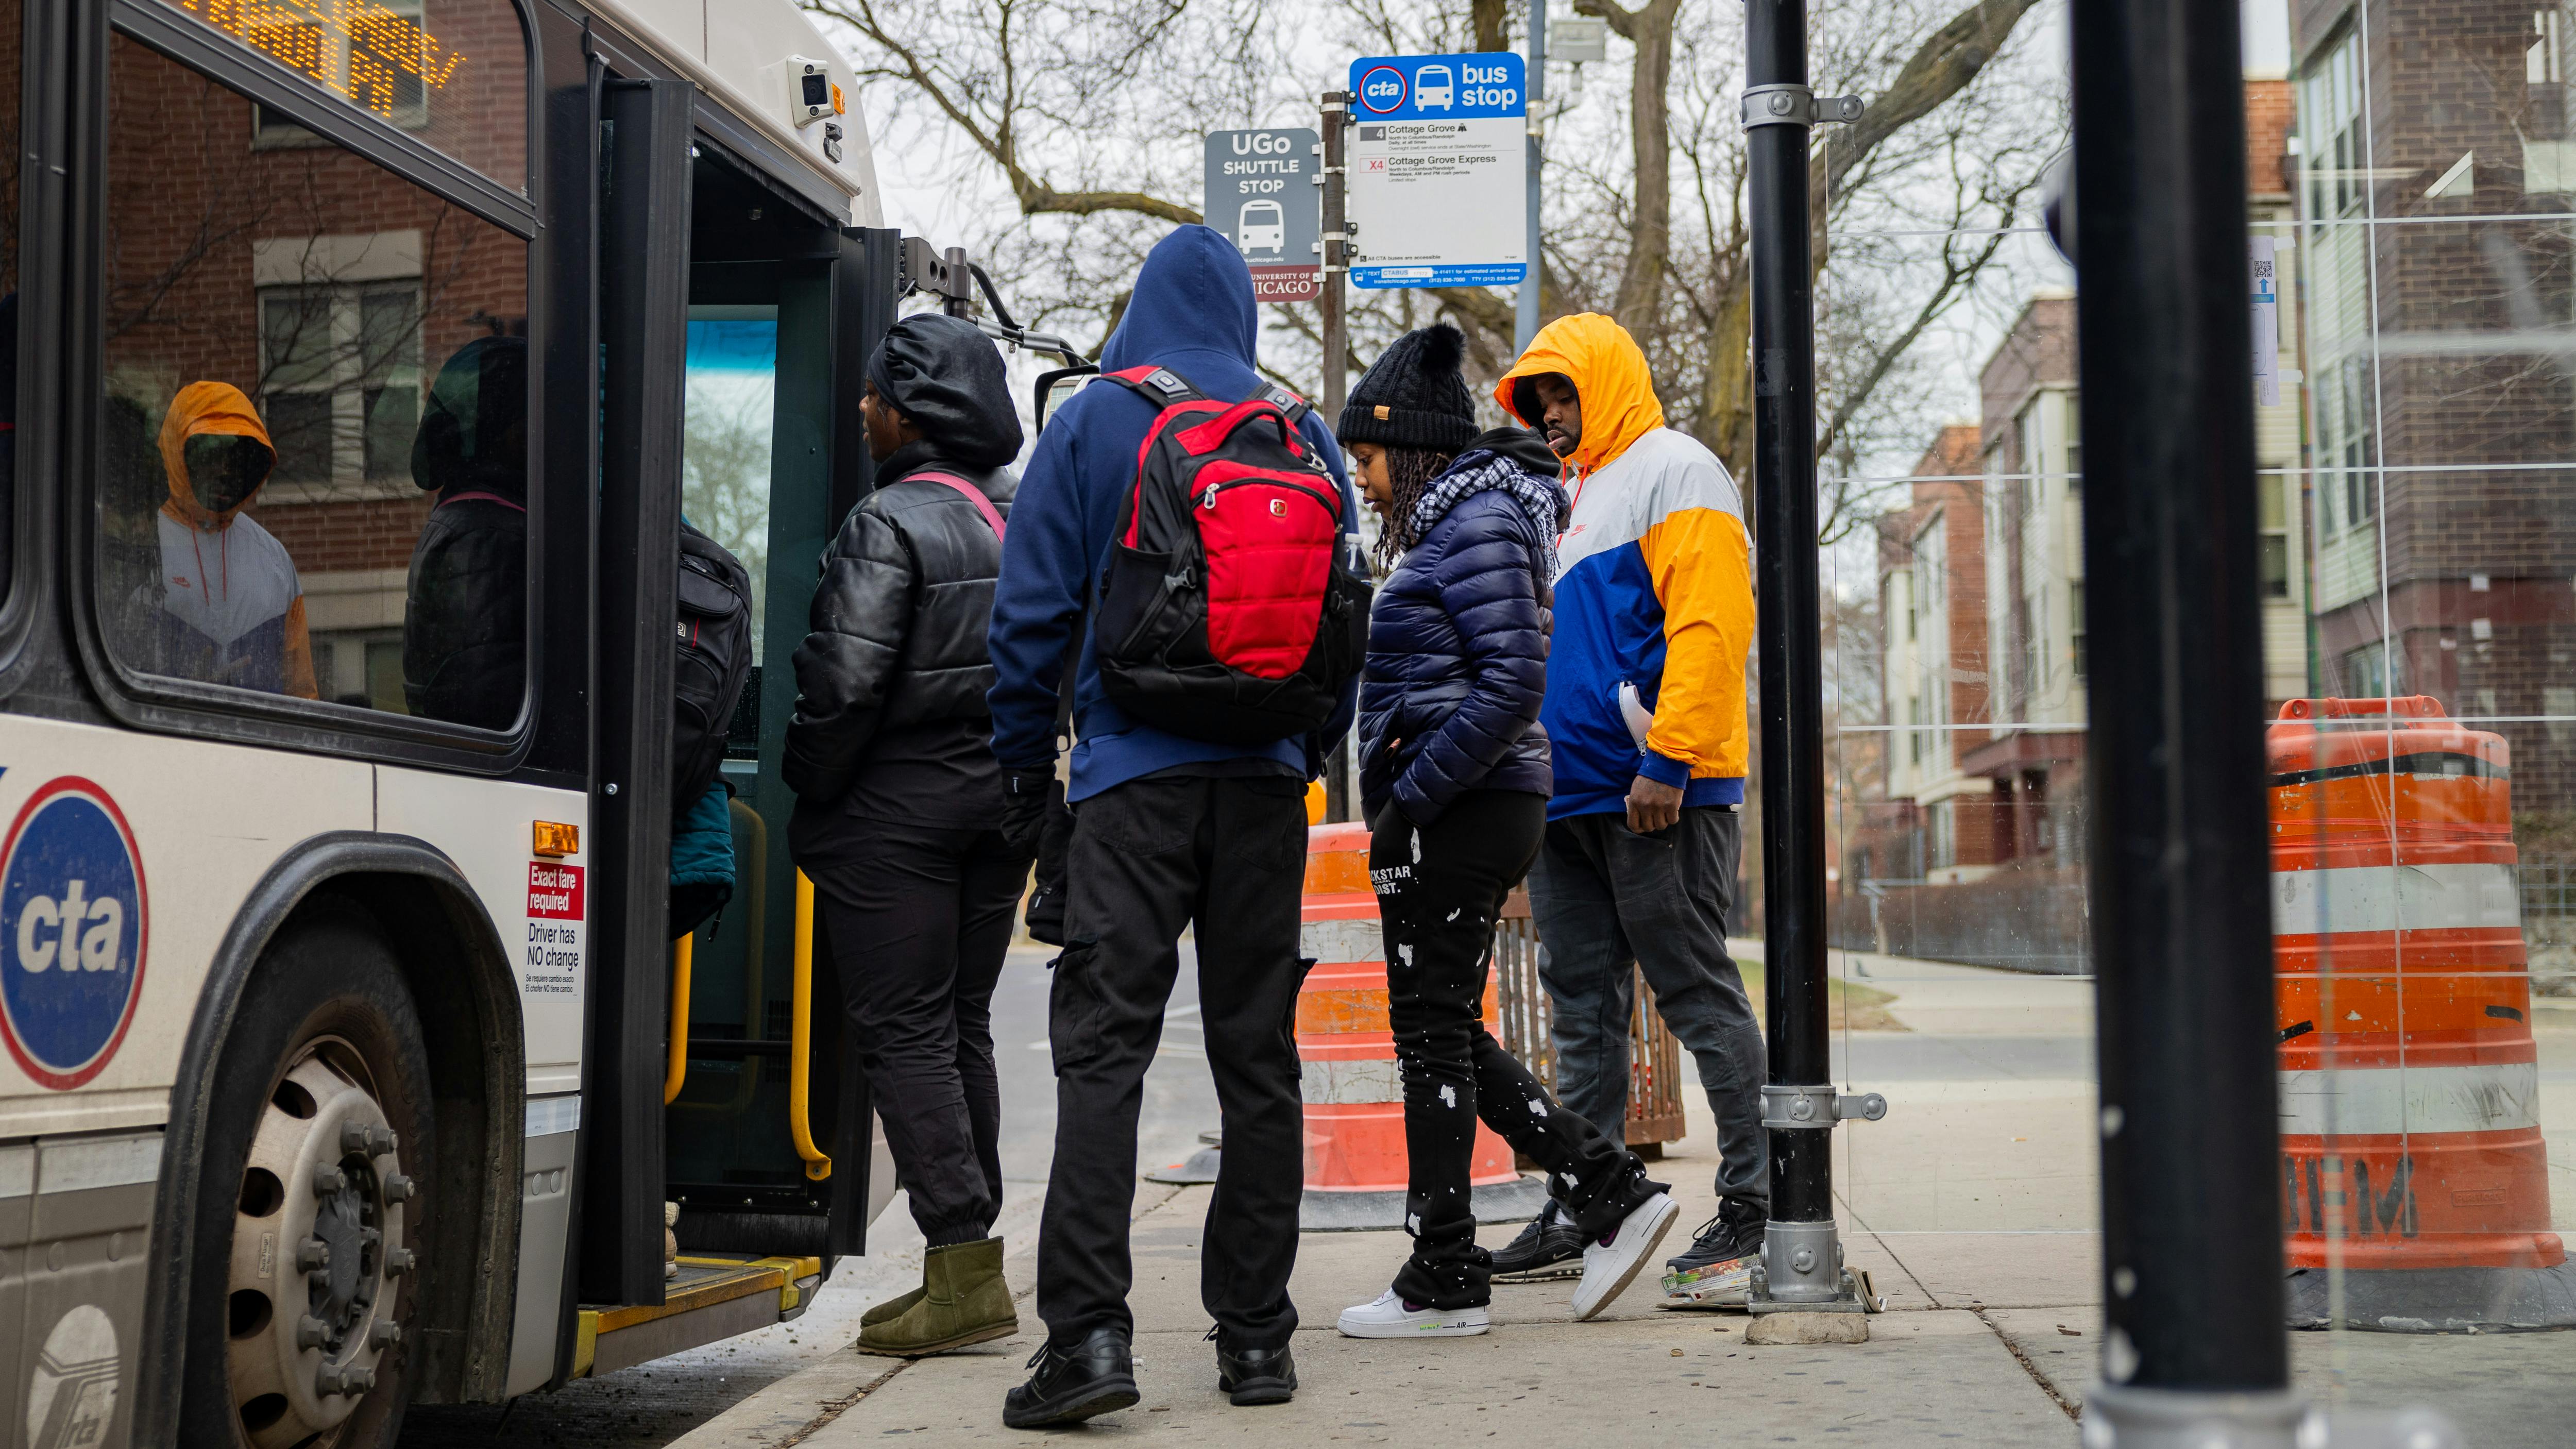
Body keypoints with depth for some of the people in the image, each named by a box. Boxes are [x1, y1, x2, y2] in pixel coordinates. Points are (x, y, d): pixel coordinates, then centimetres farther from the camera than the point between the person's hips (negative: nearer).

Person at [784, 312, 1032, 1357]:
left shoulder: (890, 525, -15)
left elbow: (844, 684, -20)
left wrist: (810, 798, -7)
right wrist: (1011, 767, 16)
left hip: (895, 804, -8)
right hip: (999, 798, 8)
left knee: (903, 1032, -2)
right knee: (962, 1026, 14)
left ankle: (964, 1267, -5)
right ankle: (966, 1267, 18)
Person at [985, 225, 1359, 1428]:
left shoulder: (1090, 425, 2)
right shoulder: (1303, 437, 11)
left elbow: (1031, 613, 1)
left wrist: (1029, 772, 9)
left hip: (1135, 781, -3)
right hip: (1263, 784, 3)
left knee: (1102, 1047, -7)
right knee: (1257, 1054, 8)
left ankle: (1088, 1329, -17)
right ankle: (1255, 1334, 12)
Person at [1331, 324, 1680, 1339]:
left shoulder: (1477, 522, -12)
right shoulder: (1454, 520, 19)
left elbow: (1513, 682, -22)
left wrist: (1408, 799, -20)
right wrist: (1401, 805, 15)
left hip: (1459, 809, -10)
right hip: (1467, 809, 10)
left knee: (1433, 1034, -3)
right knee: (1445, 1033, 13)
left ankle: (1444, 1281, 5)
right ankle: (1611, 1193, 15)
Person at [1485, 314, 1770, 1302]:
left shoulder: (1673, 471, -4)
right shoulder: (1576, 496, 23)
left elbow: (1710, 624, -16)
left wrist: (1668, 760, -22)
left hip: (1657, 795, -9)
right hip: (1568, 796, 9)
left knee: (1698, 997, -6)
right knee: (1584, 1009, 10)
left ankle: (1754, 1204, 0)